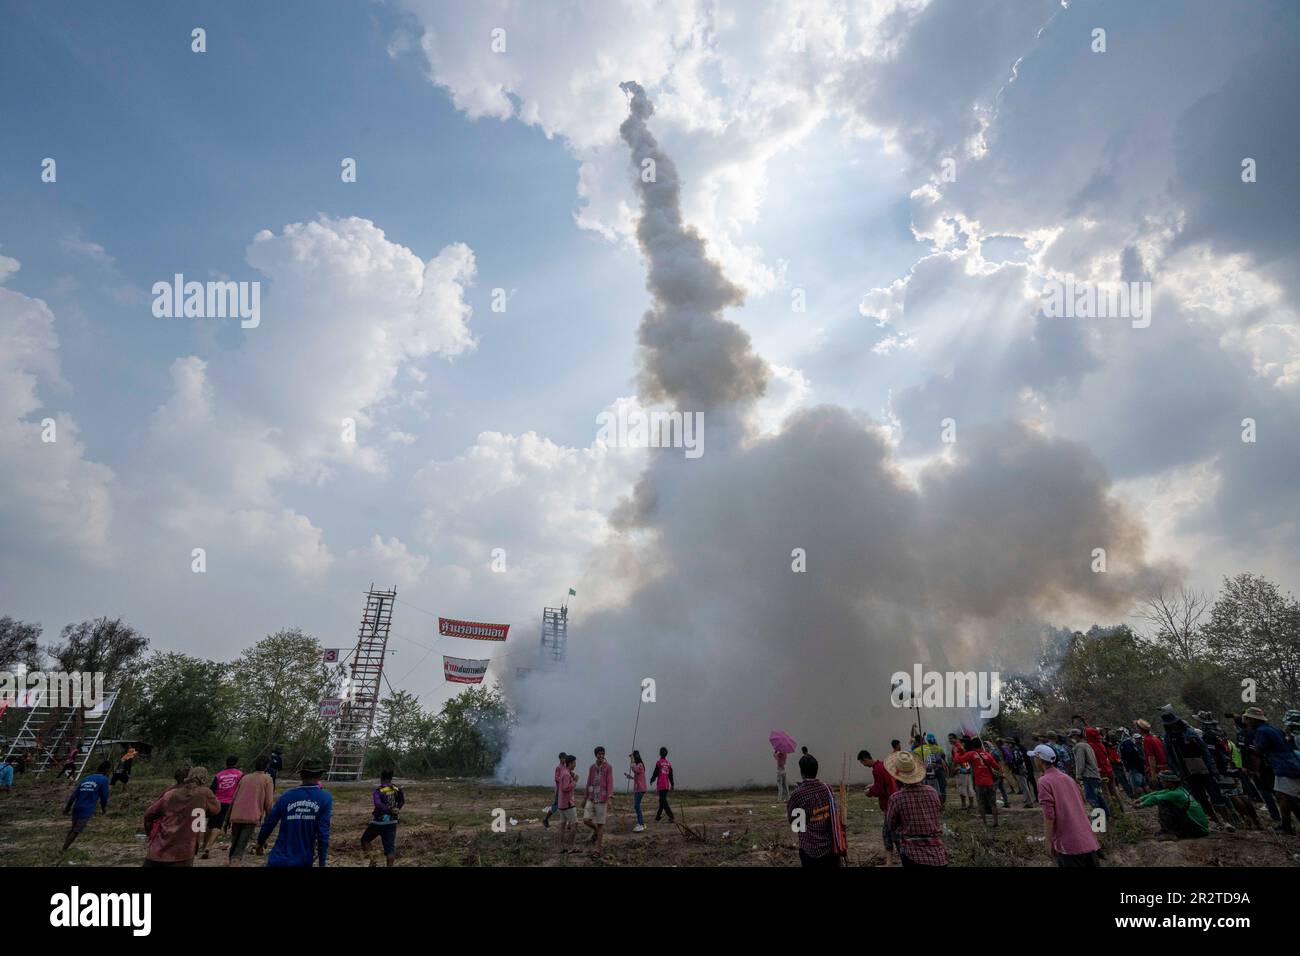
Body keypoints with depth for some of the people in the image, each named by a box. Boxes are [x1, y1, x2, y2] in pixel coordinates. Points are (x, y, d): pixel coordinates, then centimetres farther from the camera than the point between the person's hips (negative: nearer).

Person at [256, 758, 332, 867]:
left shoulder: (287, 796, -1)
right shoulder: (325, 798, -8)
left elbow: (269, 823, 5)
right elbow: (323, 833, -11)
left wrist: (260, 842, 25)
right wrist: (322, 863, -5)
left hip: (279, 859, 1)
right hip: (304, 862, -1)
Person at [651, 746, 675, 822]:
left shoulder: (658, 762, -11)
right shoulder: (669, 763, 6)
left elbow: (655, 773, -7)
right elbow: (671, 775, 8)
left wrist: (652, 780, 10)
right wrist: (672, 784, 14)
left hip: (661, 785, -6)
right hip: (667, 785, 6)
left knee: (663, 801, -5)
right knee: (662, 800, 16)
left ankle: (670, 816, -17)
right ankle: (658, 817, 25)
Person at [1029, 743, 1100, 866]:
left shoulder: (1044, 781, -10)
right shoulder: (1067, 778, 14)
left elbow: (1049, 815, -16)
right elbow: (1081, 807, 19)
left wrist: (1049, 842, -7)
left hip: (1068, 844, -7)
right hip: (1088, 840, 7)